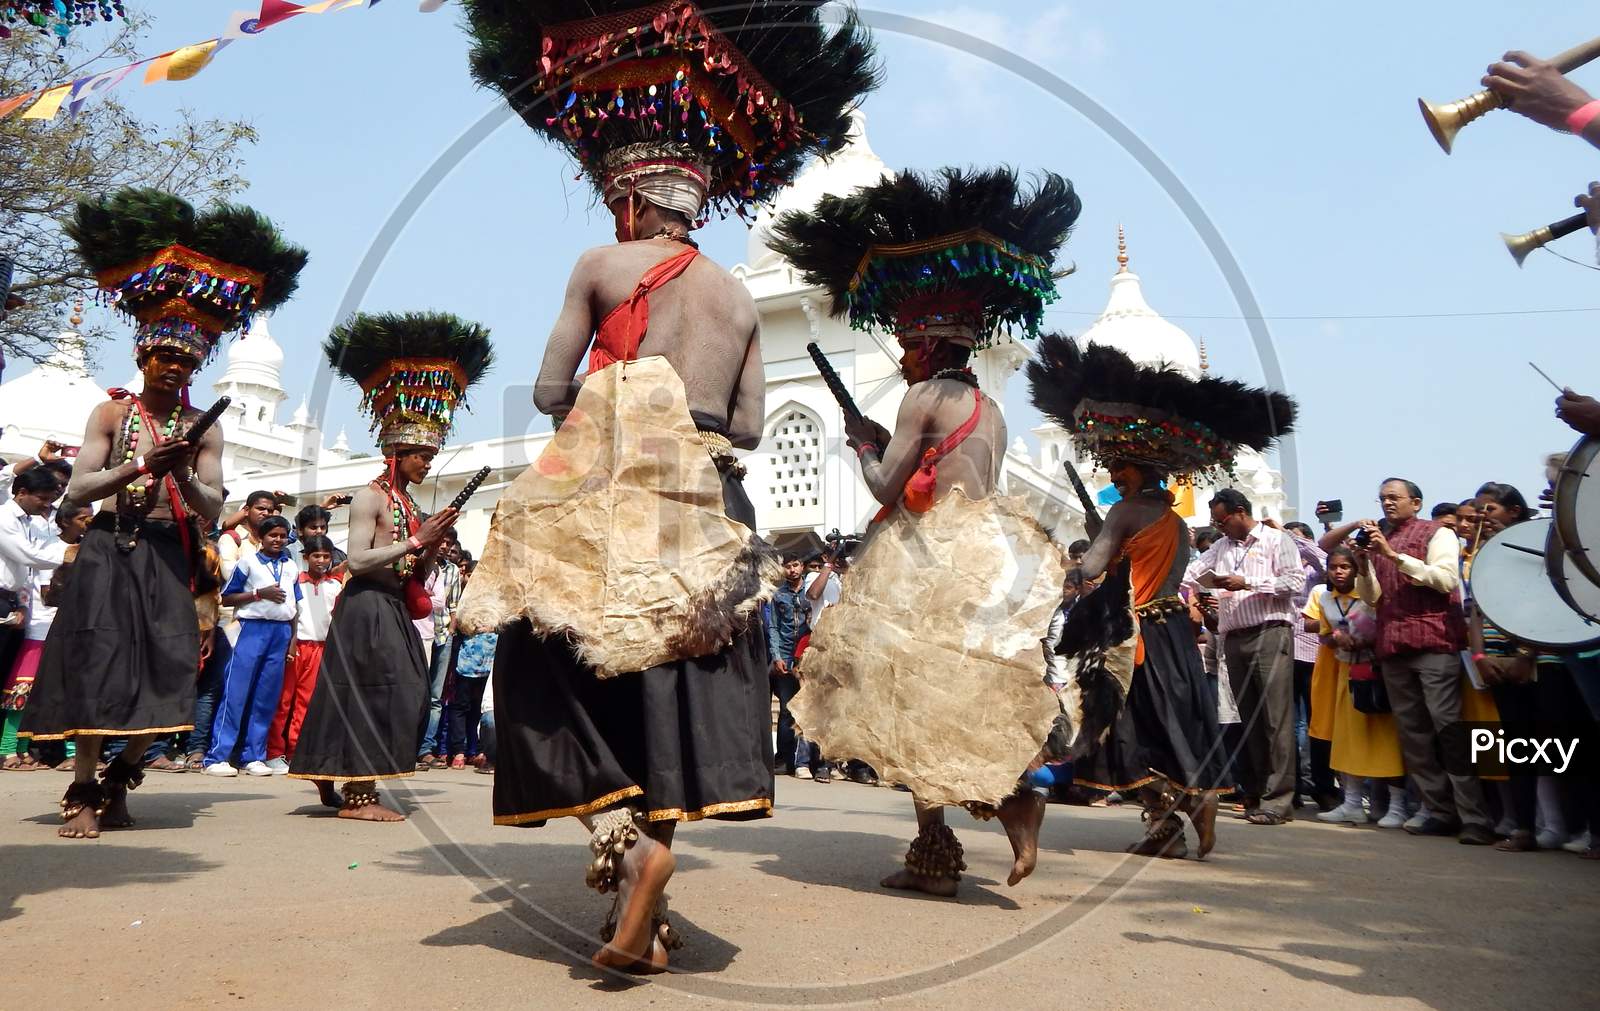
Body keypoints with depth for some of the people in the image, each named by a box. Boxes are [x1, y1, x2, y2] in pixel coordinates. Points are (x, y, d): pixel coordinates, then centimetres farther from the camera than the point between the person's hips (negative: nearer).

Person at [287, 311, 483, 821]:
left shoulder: (409, 504, 17)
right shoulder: (371, 496, -7)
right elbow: (358, 558, -19)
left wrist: (434, 546, 1)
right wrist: (416, 541, -17)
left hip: (394, 611, 9)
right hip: (367, 608, -9)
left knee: (397, 696, 9)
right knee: (372, 693, -9)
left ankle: (358, 789, 18)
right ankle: (355, 795, -3)